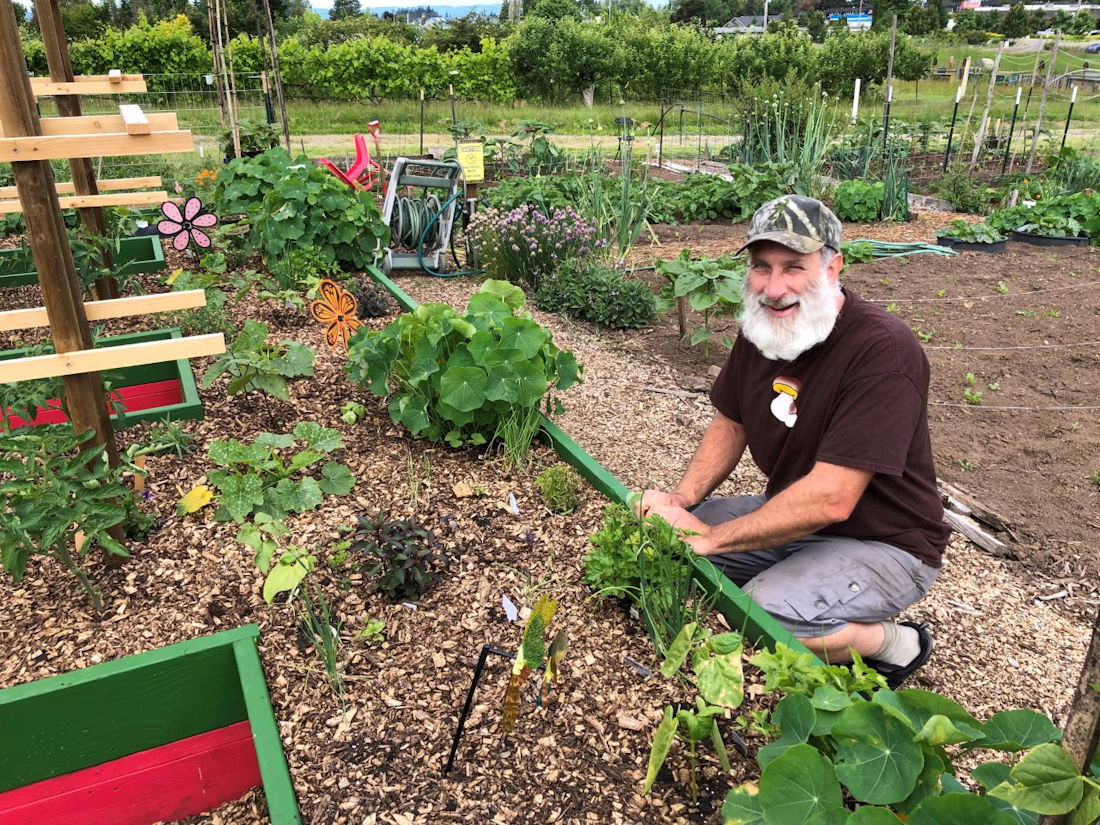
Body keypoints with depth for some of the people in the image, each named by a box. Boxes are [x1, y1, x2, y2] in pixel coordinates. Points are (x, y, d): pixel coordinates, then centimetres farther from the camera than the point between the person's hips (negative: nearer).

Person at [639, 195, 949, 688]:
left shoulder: (883, 351, -27)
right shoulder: (761, 328, -3)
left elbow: (829, 499, -31)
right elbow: (731, 423, 9)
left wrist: (709, 536, -27)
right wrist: (684, 497, -8)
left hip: (881, 543, -8)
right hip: (789, 517, 8)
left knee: (760, 616, -31)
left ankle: (894, 644, 1)